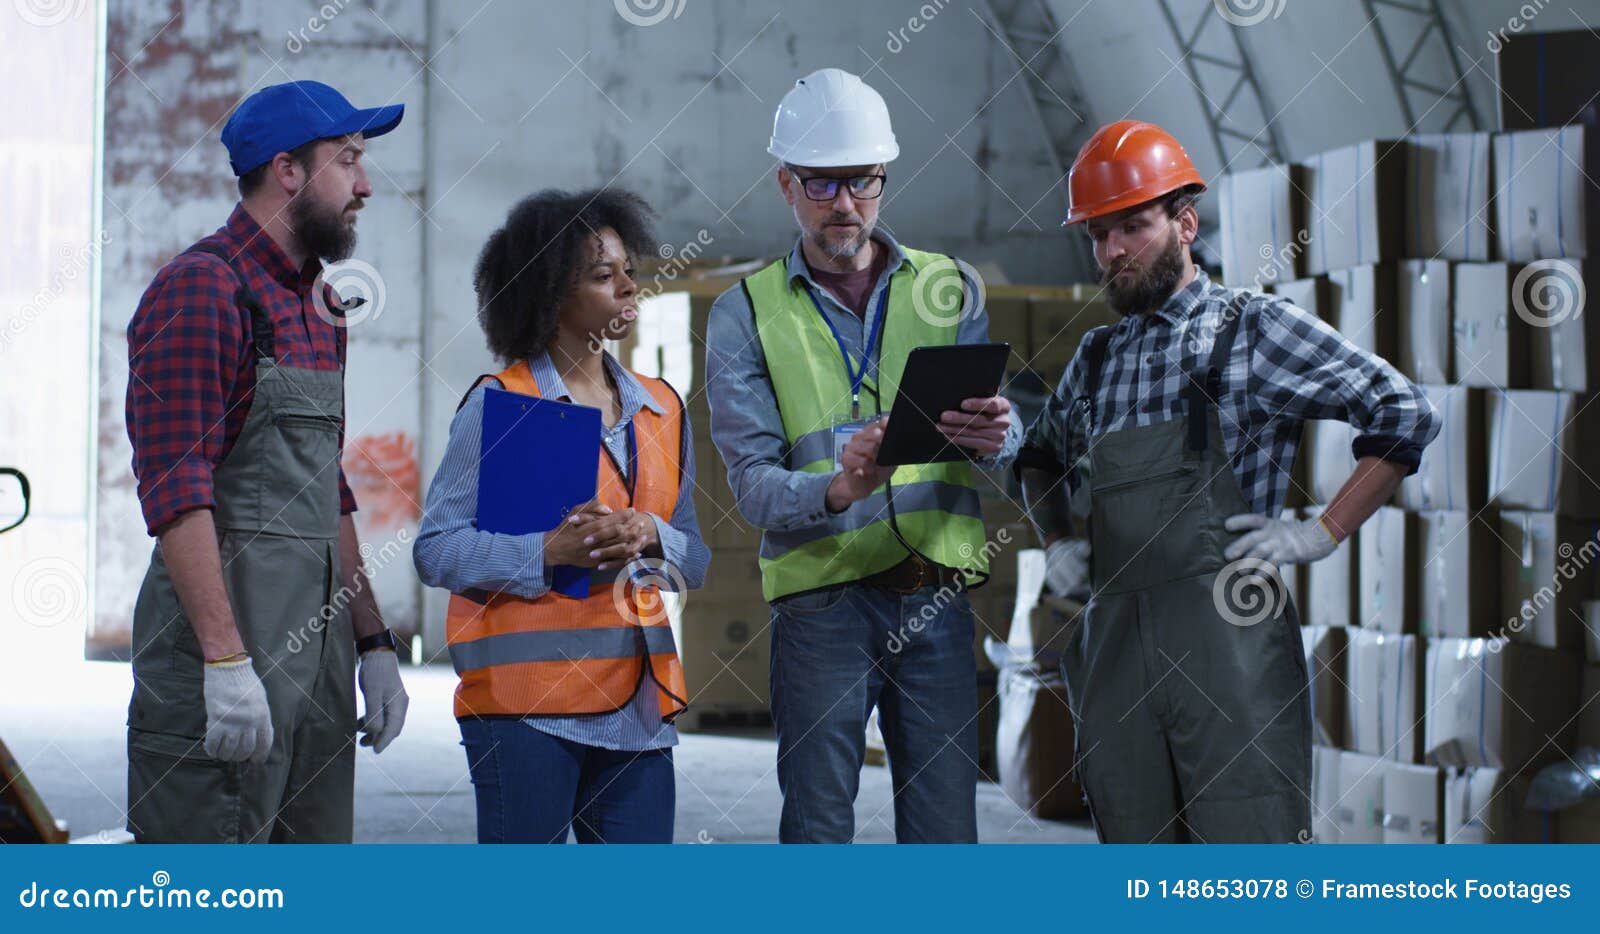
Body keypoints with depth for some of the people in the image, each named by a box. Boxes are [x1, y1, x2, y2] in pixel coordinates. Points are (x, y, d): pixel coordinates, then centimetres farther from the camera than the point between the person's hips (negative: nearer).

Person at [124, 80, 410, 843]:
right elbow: (176, 492, -17)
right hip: (224, 643, -9)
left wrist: (374, 642, 19)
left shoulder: (318, 307, 20)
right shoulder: (201, 290, -9)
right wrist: (225, 660, -23)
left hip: (318, 641, 9)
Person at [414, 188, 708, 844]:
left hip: (637, 699, 6)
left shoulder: (662, 409, 15)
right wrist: (550, 551, -20)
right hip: (523, 697, -5)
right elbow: (437, 549, -8)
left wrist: (651, 536, -6)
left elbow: (694, 561, 17)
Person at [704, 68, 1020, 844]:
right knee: (816, 826, -2)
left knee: (945, 828, 3)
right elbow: (751, 480, -6)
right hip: (821, 599, -2)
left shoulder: (948, 289, 12)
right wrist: (836, 490, -27)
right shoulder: (746, 314, 5)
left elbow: (1003, 443, 2)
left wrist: (992, 437, -23)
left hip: (937, 594, 2)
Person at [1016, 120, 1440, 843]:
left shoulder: (1254, 328, 4)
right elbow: (1039, 457, 38)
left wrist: (1322, 532, -4)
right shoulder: (1095, 358, 19)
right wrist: (1055, 540, 21)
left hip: (1228, 640, -5)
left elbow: (1403, 415, 1)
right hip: (1114, 641, 5)